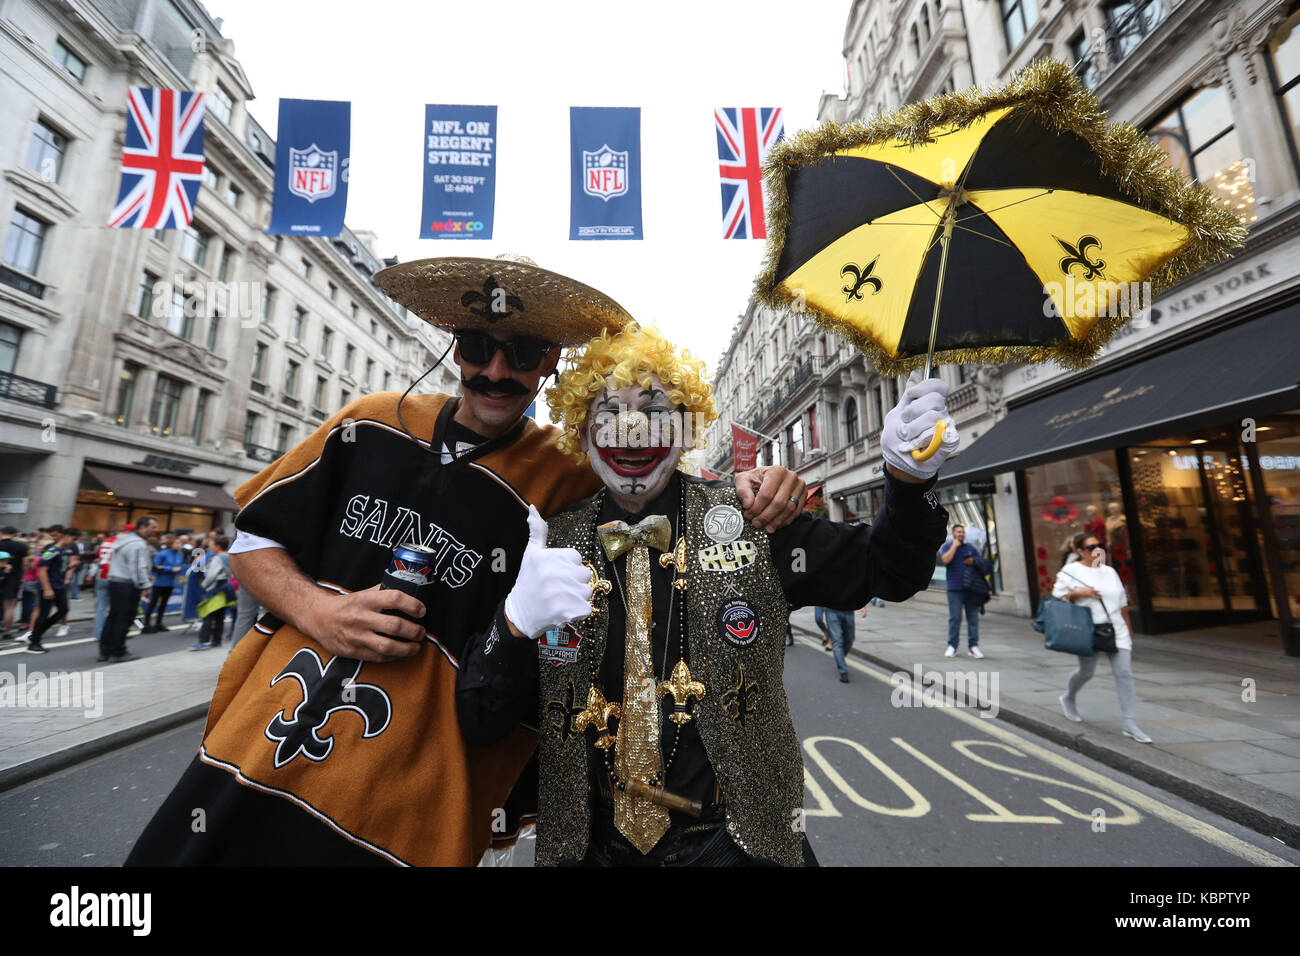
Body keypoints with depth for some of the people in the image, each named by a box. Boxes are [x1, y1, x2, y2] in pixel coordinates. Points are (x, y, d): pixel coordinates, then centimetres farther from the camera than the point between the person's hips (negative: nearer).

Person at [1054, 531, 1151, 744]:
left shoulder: (1110, 571, 12)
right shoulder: (1071, 571, -4)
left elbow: (1122, 601, 19)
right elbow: (1056, 598, -5)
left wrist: (1128, 629, 20)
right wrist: (1078, 593, -19)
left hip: (1116, 631, 5)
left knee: (1124, 673, -3)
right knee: (1086, 671, 4)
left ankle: (1130, 724, 0)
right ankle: (1068, 698, 33)